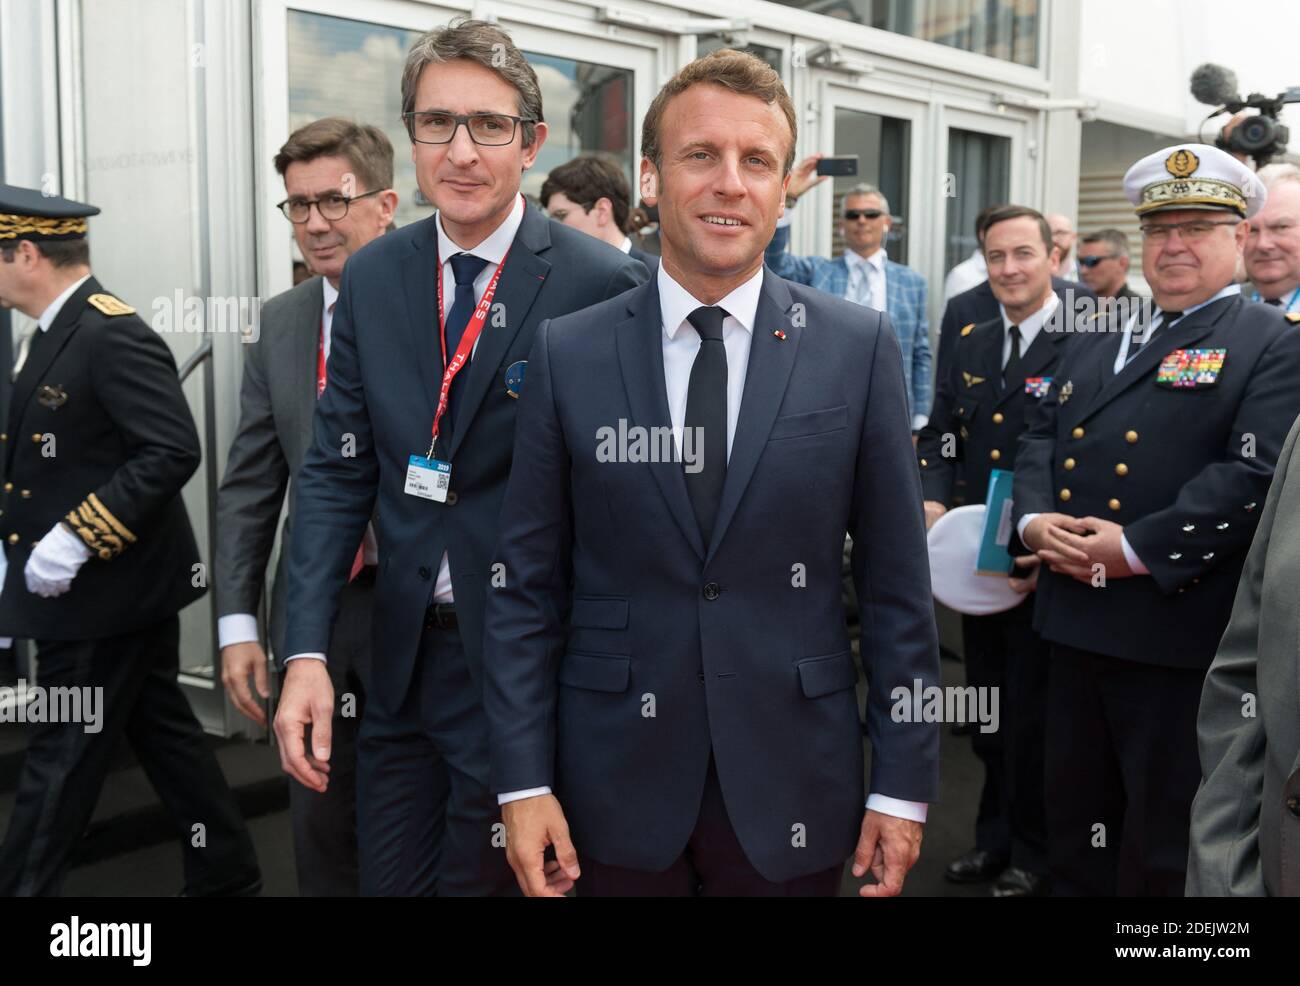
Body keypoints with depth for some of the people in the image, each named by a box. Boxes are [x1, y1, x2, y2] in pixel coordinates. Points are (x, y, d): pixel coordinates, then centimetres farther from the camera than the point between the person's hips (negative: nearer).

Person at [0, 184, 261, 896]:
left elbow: (173, 451, -26)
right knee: (161, 732, 17)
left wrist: (75, 540, -26)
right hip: (93, 585, 10)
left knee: (61, 757, 2)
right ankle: (224, 874, 30)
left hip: (108, 590, -10)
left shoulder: (113, 335, -19)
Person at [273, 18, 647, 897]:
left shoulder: (602, 284, -13)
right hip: (402, 657, 5)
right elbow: (336, 470, 3)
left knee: (486, 874, 12)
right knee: (388, 876, 18)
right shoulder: (372, 278, 2)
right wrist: (307, 653, -4)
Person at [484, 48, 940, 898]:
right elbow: (528, 588, -1)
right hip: (615, 790, 1)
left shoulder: (859, 347, -4)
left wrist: (904, 784, -2)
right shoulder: (568, 354, -3)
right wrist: (524, 782, -4)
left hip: (792, 789, 0)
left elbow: (897, 584, -2)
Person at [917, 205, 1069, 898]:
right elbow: (940, 436, 10)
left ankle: (1034, 853, 26)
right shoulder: (971, 344, 10)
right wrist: (932, 500, -9)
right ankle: (995, 836, 36)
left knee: (1034, 715, 7)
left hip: (1045, 568, -6)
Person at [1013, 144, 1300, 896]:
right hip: (1077, 623, 7)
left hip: (1180, 634, -6)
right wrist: (1034, 518, -5)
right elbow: (1040, 440, 15)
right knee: (1077, 824, 21)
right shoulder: (1096, 350, 18)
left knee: (1165, 845, 9)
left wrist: (1137, 549, -21)